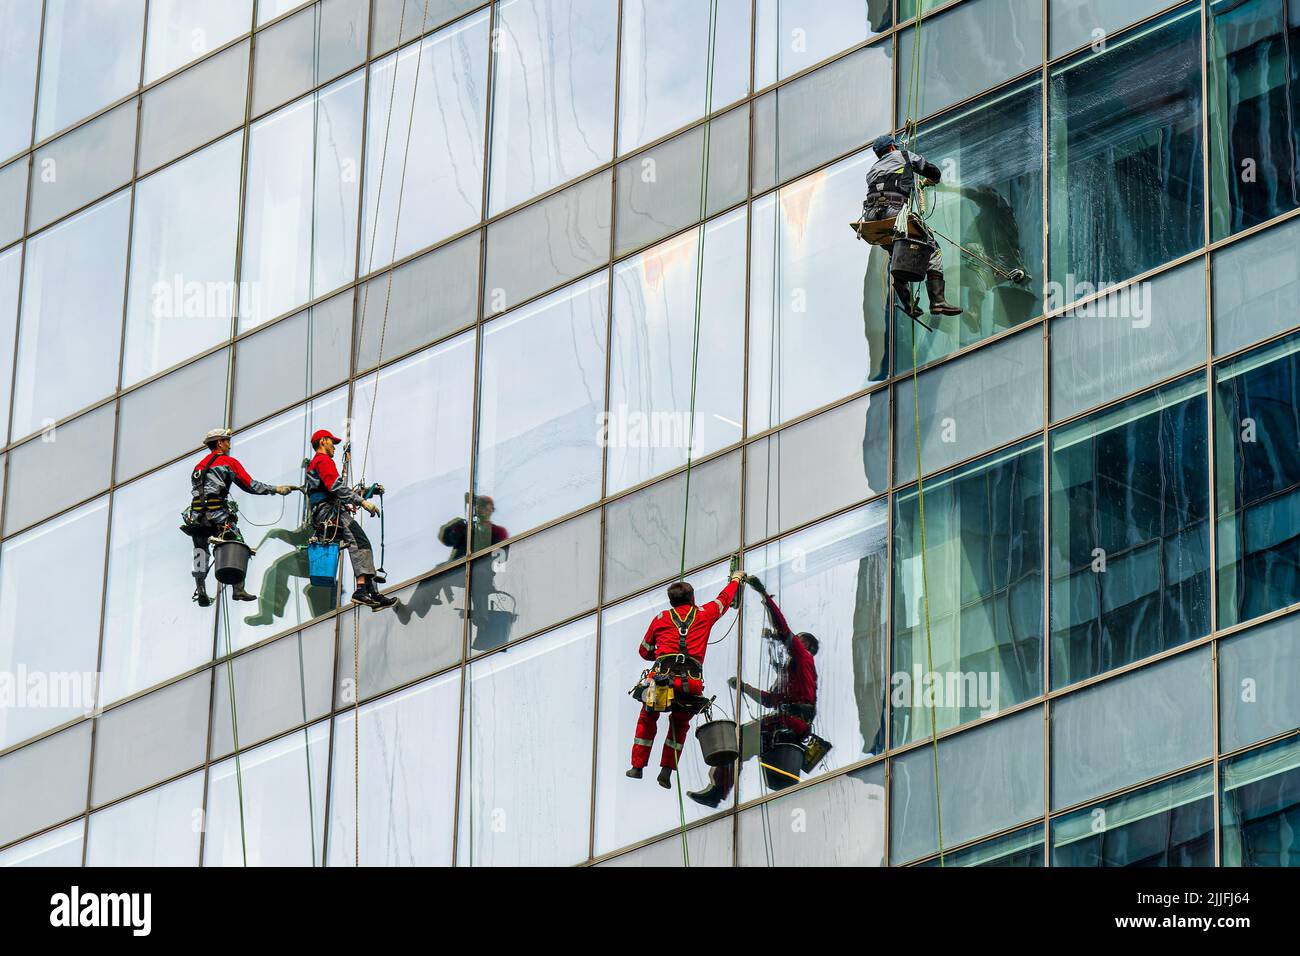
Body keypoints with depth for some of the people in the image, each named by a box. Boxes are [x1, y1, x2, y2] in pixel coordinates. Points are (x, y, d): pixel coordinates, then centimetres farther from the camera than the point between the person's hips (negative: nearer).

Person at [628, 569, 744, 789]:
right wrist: (735, 580, 57)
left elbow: (644, 651, 27)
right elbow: (724, 600, 38)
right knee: (679, 723, 21)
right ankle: (667, 769, 10)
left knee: (647, 720, 21)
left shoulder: (661, 618, 18)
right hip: (691, 682, 0)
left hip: (662, 676, 0)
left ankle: (638, 766, 19)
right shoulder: (704, 615, 18)